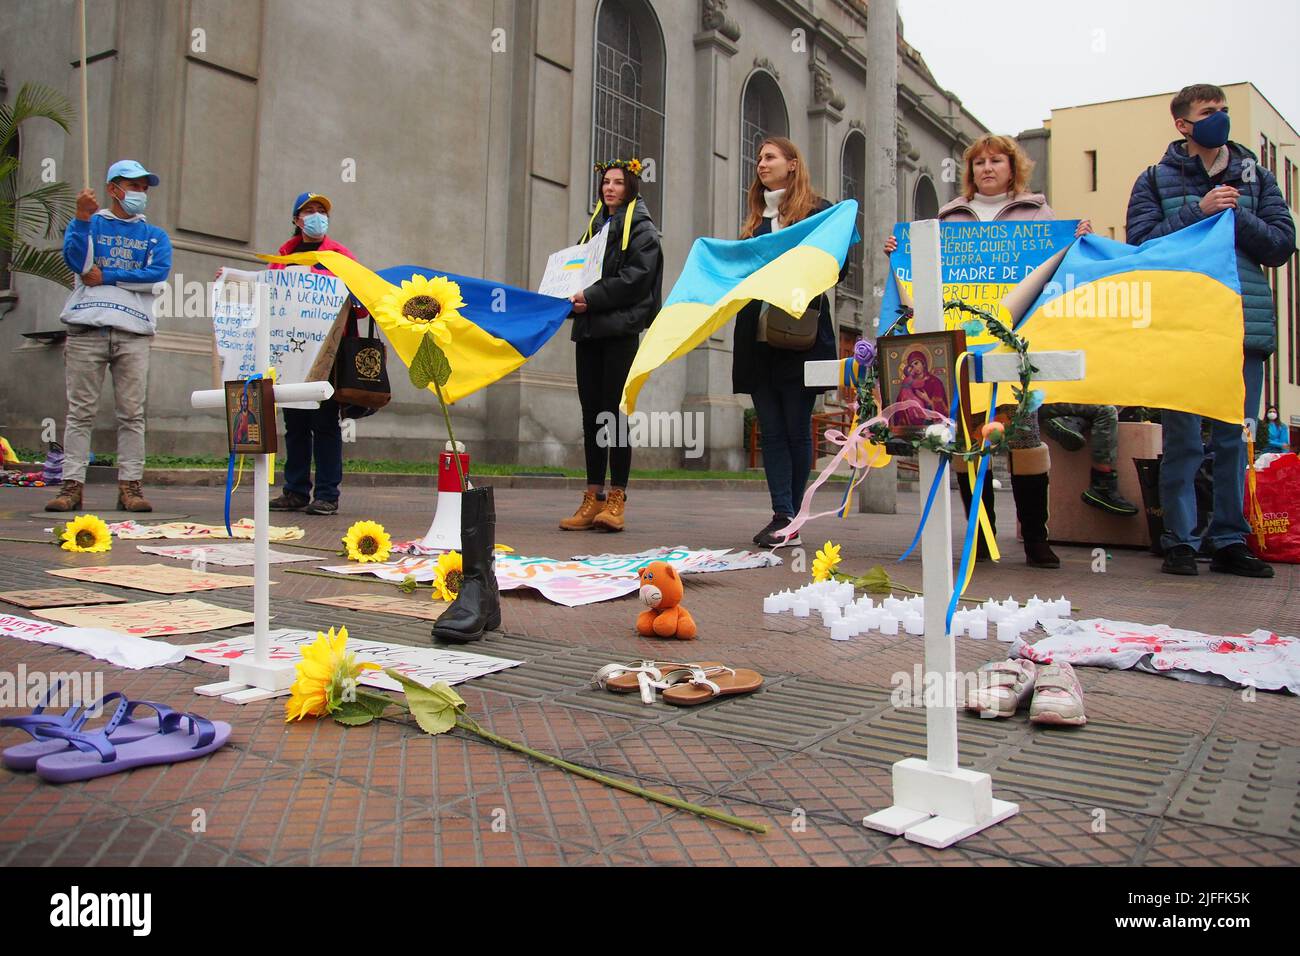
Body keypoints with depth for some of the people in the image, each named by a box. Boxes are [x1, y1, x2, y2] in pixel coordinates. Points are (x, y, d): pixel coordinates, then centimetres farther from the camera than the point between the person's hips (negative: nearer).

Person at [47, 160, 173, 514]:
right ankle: (72, 485, -1)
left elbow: (158, 275, -1)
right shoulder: (91, 223, 16)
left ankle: (130, 486, -1)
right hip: (87, 329, -1)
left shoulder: (155, 236, 18)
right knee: (80, 411, -2)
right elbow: (75, 260, -3)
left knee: (132, 413, -3)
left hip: (134, 332, 1)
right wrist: (82, 216, -12)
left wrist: (106, 277, -3)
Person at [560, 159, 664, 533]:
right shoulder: (596, 225, 24)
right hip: (588, 328, 6)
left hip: (620, 328, -6)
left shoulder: (641, 228, 3)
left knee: (614, 410, -10)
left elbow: (637, 276, -11)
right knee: (591, 411, 3)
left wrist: (593, 298, -17)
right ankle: (593, 498, 5)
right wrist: (574, 296, 2)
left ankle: (617, 499, -7)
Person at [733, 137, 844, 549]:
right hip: (757, 333, 6)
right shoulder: (756, 218, 21)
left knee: (796, 427, -1)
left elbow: (837, 266, -2)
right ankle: (783, 515, 0)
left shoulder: (818, 211, 3)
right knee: (771, 428, 0)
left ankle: (790, 518, 4)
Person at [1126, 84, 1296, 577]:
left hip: (1244, 326, 3)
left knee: (1234, 440, 6)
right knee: (1182, 440, -1)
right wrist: (1197, 212, -12)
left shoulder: (1255, 178, 16)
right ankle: (1180, 542, 7)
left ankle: (1230, 541, 15)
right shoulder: (1155, 180, 8)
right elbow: (1141, 245, -5)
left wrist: (1237, 215, -7)